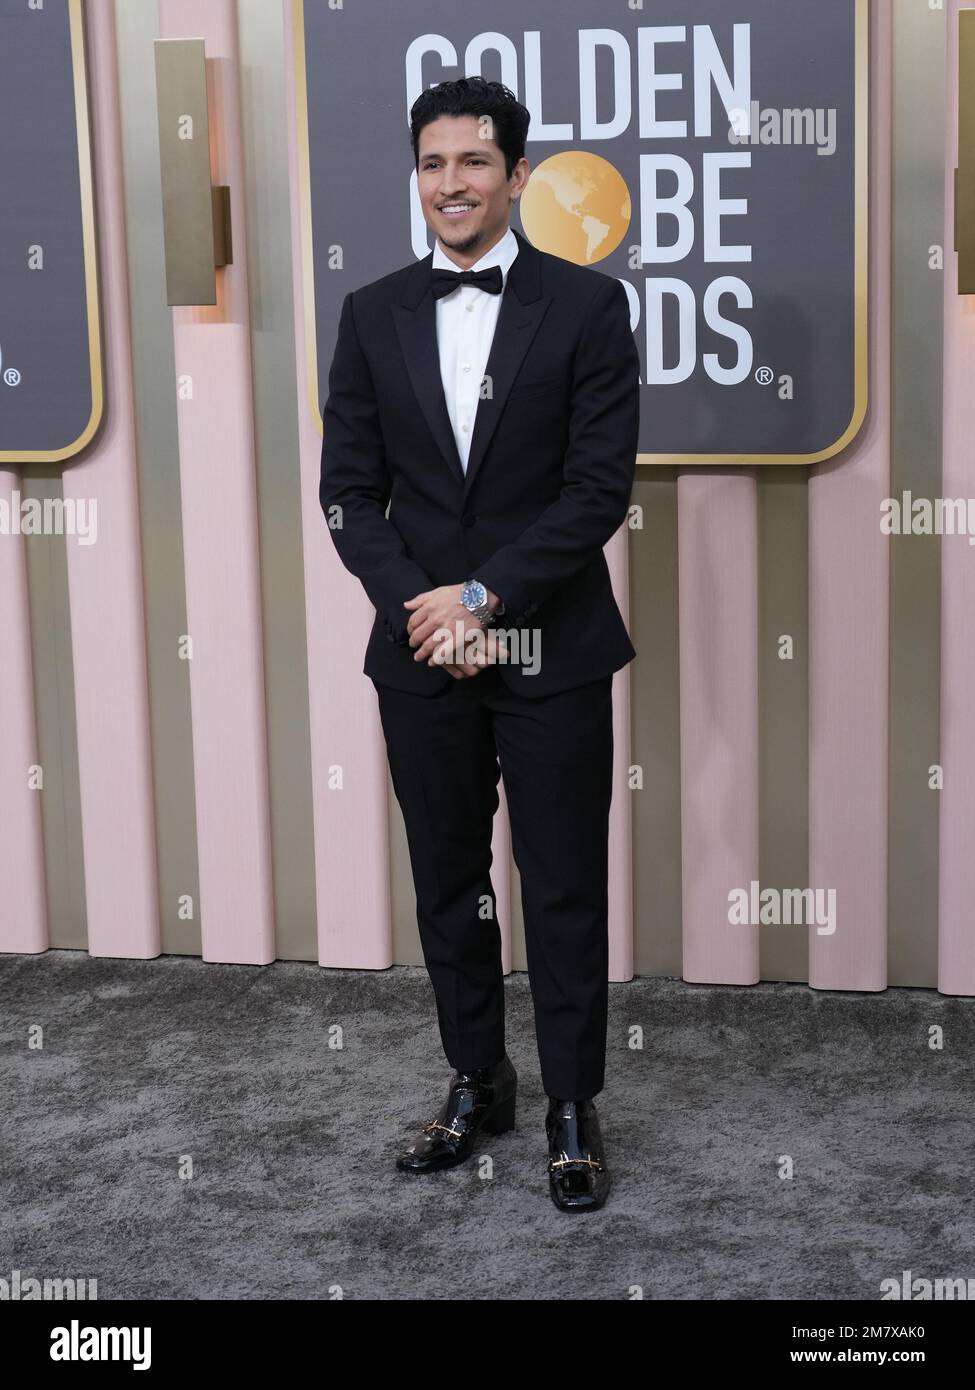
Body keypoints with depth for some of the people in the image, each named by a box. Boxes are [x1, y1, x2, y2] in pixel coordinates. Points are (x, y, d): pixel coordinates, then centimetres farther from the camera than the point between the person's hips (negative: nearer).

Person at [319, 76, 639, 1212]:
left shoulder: (587, 304, -4)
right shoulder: (373, 315, 6)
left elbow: (601, 488, -9)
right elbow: (348, 489, 4)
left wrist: (482, 595, -14)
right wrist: (416, 608, -10)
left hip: (553, 651, -3)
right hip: (420, 651, 3)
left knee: (565, 893, 4)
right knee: (446, 884, 13)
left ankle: (572, 1107, 19)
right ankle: (475, 1085, 29)